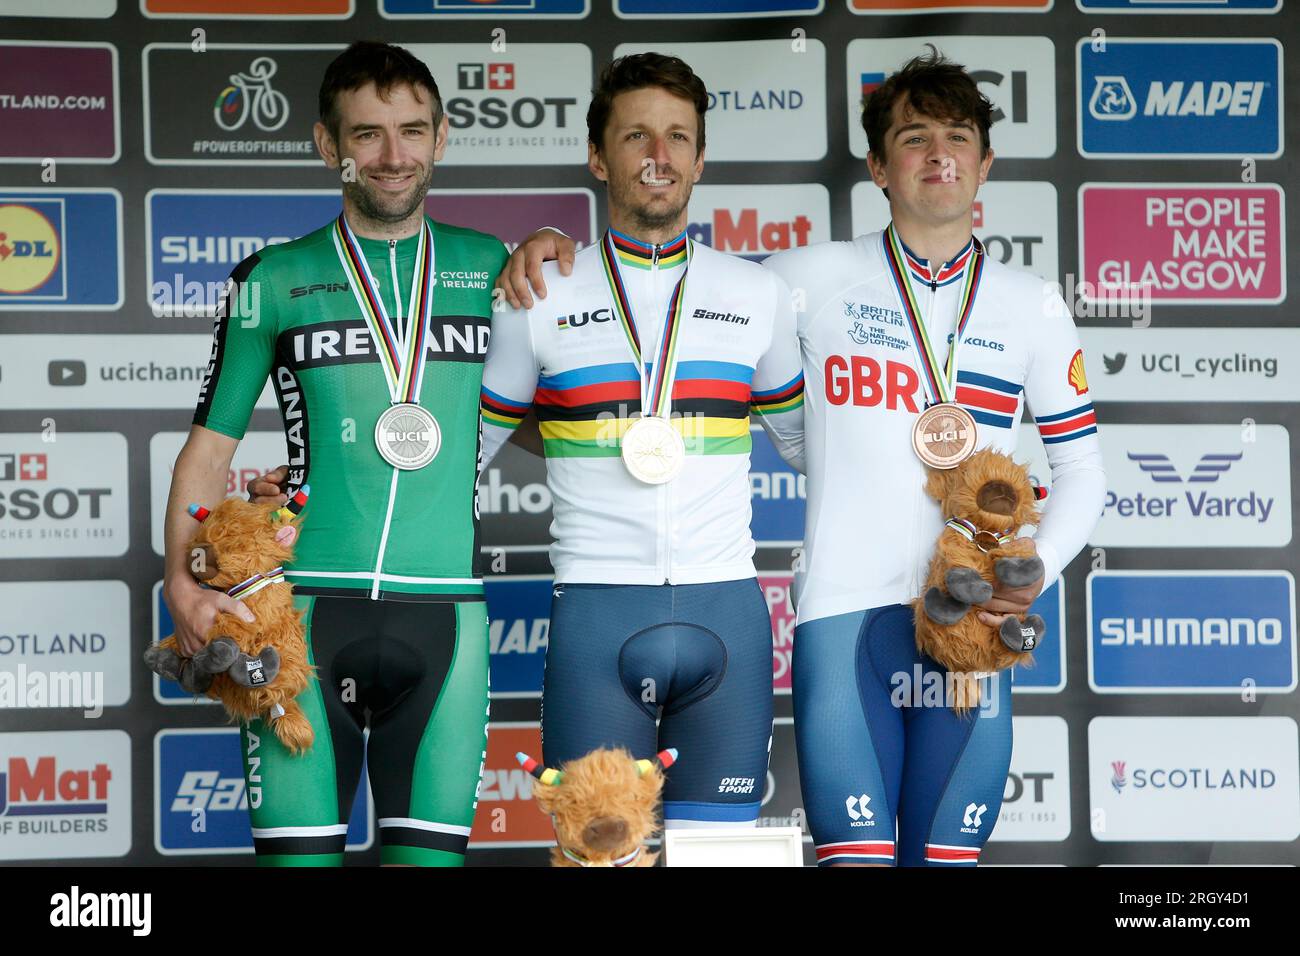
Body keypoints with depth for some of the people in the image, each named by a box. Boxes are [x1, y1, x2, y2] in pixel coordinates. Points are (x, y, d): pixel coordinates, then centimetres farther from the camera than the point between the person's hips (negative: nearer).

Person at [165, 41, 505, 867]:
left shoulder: (489, 269, 13)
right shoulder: (275, 280, 9)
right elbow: (210, 449, 9)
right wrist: (185, 584, -4)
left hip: (445, 610, 1)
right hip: (307, 606, -1)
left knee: (429, 853, 0)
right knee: (299, 849, -5)